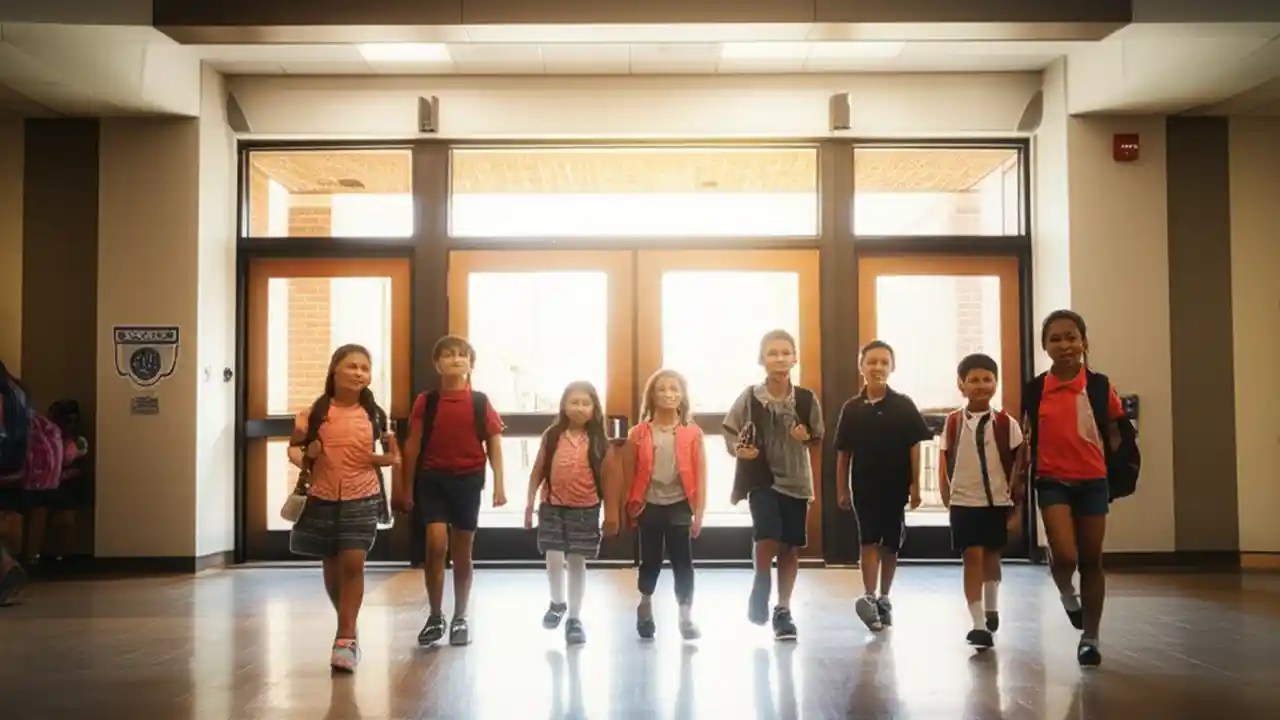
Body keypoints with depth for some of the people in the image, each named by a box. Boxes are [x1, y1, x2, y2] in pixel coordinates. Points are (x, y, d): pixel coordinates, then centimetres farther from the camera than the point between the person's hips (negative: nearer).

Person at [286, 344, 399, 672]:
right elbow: (294, 446, 8)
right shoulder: (315, 412, -2)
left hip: (362, 499, -1)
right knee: (332, 567, 11)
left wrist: (389, 458, -8)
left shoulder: (374, 414, 1)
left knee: (353, 564, -11)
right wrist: (304, 457, -12)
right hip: (323, 499, 1)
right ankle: (348, 628, 33)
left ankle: (345, 640, -6)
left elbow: (389, 454, 12)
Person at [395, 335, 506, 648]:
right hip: (432, 480, 0)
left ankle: (460, 619, 20)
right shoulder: (426, 402, 0)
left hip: (468, 481, 0)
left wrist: (499, 485, -5)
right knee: (436, 544, -12)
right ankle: (435, 617, 5)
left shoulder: (481, 402, -1)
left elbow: (494, 444, 2)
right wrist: (406, 488, 3)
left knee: (462, 552, 8)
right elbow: (412, 446, 3)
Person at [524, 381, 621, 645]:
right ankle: (557, 603, 25)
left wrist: (611, 513, 1)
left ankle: (575, 619, 17)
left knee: (577, 562, 6)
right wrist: (530, 503, 1)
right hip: (552, 506, 0)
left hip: (585, 509, 0)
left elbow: (608, 478, 1)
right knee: (554, 559, -4)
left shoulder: (598, 442, -3)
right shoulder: (552, 436, -1)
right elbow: (538, 471, 4)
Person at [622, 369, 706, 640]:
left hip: (679, 505, 0)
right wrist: (631, 508, 0)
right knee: (650, 561, 11)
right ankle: (645, 607, 35)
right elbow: (630, 473, 2)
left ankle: (686, 617, 9)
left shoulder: (692, 433, -2)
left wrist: (699, 512, -5)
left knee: (682, 562, -2)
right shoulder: (639, 434, -2)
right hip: (650, 506, 1)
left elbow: (700, 475, -2)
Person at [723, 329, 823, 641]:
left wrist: (806, 438, -13)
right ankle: (760, 588, 12)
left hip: (796, 480, 2)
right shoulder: (750, 397, -8)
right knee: (768, 538, -18)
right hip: (761, 478, -2)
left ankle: (783, 610, 22)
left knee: (791, 547, 6)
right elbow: (729, 431, 3)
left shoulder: (806, 399, -3)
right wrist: (738, 449, -16)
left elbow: (817, 439, 9)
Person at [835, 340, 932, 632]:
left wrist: (915, 485, -5)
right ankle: (869, 597, -10)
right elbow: (843, 452, 4)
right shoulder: (851, 408, 0)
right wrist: (841, 489, 3)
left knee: (891, 544, 10)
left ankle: (884, 599, 22)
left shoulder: (904, 405, -2)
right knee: (869, 541, -6)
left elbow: (914, 447, -1)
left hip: (896, 485, 1)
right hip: (864, 486, -1)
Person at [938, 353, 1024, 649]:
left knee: (991, 556, 16)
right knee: (972, 557, -7)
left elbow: (1018, 464, 1)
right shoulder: (953, 423, -2)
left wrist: (1016, 499, 2)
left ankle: (991, 608, 39)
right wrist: (946, 499, 2)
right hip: (964, 502, -1)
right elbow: (944, 463, 4)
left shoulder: (1005, 423, -4)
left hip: (997, 501, 1)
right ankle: (979, 623, -7)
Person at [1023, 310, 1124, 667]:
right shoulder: (1034, 390, -3)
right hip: (1052, 482, -1)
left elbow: (1113, 436, 4)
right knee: (1065, 556, -16)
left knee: (1091, 561, 8)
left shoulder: (1100, 386, -5)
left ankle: (1090, 637, 24)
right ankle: (1068, 595, 20)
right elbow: (1027, 442, 5)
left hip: (1092, 482, 1)